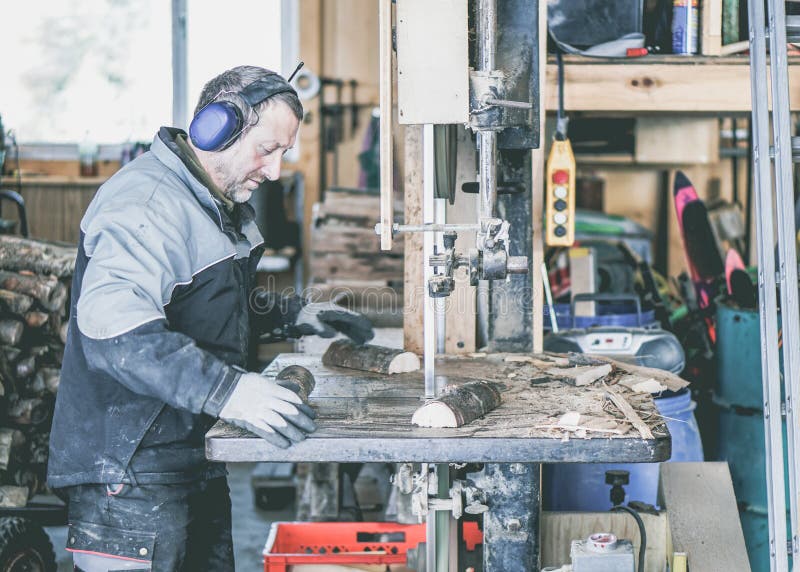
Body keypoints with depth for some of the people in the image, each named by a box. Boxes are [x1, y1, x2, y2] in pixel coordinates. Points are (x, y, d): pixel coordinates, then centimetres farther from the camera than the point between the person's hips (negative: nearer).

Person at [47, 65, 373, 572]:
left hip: (197, 467, 10)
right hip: (131, 473, -10)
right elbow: (116, 333, -33)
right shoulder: (147, 203, -19)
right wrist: (229, 391, -38)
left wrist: (296, 315, 19)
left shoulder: (223, 204, 17)